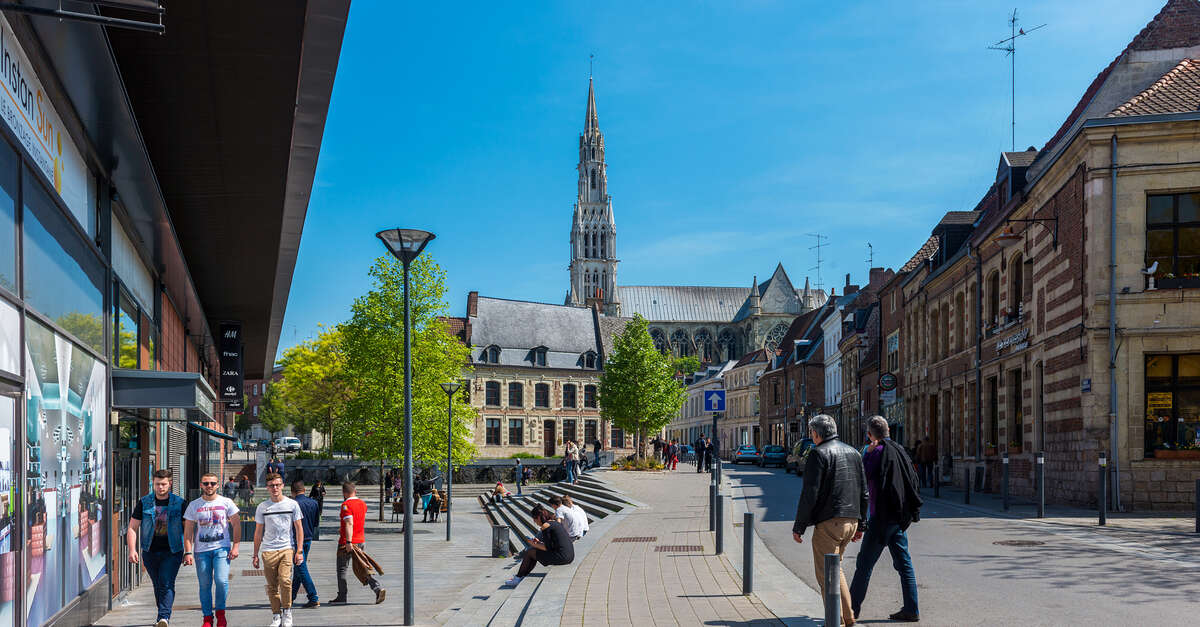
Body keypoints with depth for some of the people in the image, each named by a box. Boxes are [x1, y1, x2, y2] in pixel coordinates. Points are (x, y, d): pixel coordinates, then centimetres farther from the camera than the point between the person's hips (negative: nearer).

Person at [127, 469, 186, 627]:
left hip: (172, 552, -2)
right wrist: (132, 550, -9)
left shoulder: (179, 504, 1)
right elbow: (132, 528, 3)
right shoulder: (144, 503, 3)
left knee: (166, 584, -15)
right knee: (157, 585, 11)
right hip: (150, 552, 2)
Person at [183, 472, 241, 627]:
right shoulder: (193, 505, 6)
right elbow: (188, 531, 6)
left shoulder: (226, 502, 3)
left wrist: (235, 546, -2)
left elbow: (236, 525, 6)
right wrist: (188, 552, -3)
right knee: (205, 585, 3)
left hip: (222, 548, -1)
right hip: (201, 550, 2)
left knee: (221, 580, -15)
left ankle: (220, 612, 5)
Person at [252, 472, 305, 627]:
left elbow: (299, 529, 7)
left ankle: (287, 612, -2)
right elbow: (258, 532, 14)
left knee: (285, 580, -18)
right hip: (268, 551, 2)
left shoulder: (292, 504, 4)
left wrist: (299, 551, 0)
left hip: (286, 548, -2)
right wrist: (255, 555, 11)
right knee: (272, 586, 3)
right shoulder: (262, 507, 8)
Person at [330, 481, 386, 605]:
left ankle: (341, 597, 13)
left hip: (347, 542, -7)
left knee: (342, 569, 7)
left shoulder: (346, 505, -14)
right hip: (361, 540, 7)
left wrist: (348, 542, -29)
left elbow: (349, 524, -25)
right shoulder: (363, 504, 10)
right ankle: (378, 588, -6)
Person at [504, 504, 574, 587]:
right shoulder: (556, 522, 16)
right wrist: (539, 542, 21)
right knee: (535, 551, 25)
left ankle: (518, 578, 22)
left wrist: (535, 545, 3)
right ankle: (523, 575, 36)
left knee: (529, 552, 6)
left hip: (561, 557, -9)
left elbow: (548, 548, -11)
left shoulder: (545, 526, -10)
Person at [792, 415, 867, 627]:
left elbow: (810, 493, -14)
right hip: (851, 521, 8)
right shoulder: (853, 452, 14)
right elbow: (864, 492, 17)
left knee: (826, 574, 0)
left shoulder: (819, 454, -9)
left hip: (829, 523, -8)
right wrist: (860, 524, 22)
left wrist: (799, 527, -9)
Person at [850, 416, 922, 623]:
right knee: (904, 563, 10)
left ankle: (852, 608, 7)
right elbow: (913, 481, 15)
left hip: (882, 516, -8)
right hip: (899, 516, 8)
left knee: (864, 563, 1)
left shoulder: (878, 452, -14)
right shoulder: (899, 450, 9)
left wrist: (868, 453, -8)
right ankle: (911, 610, 10)